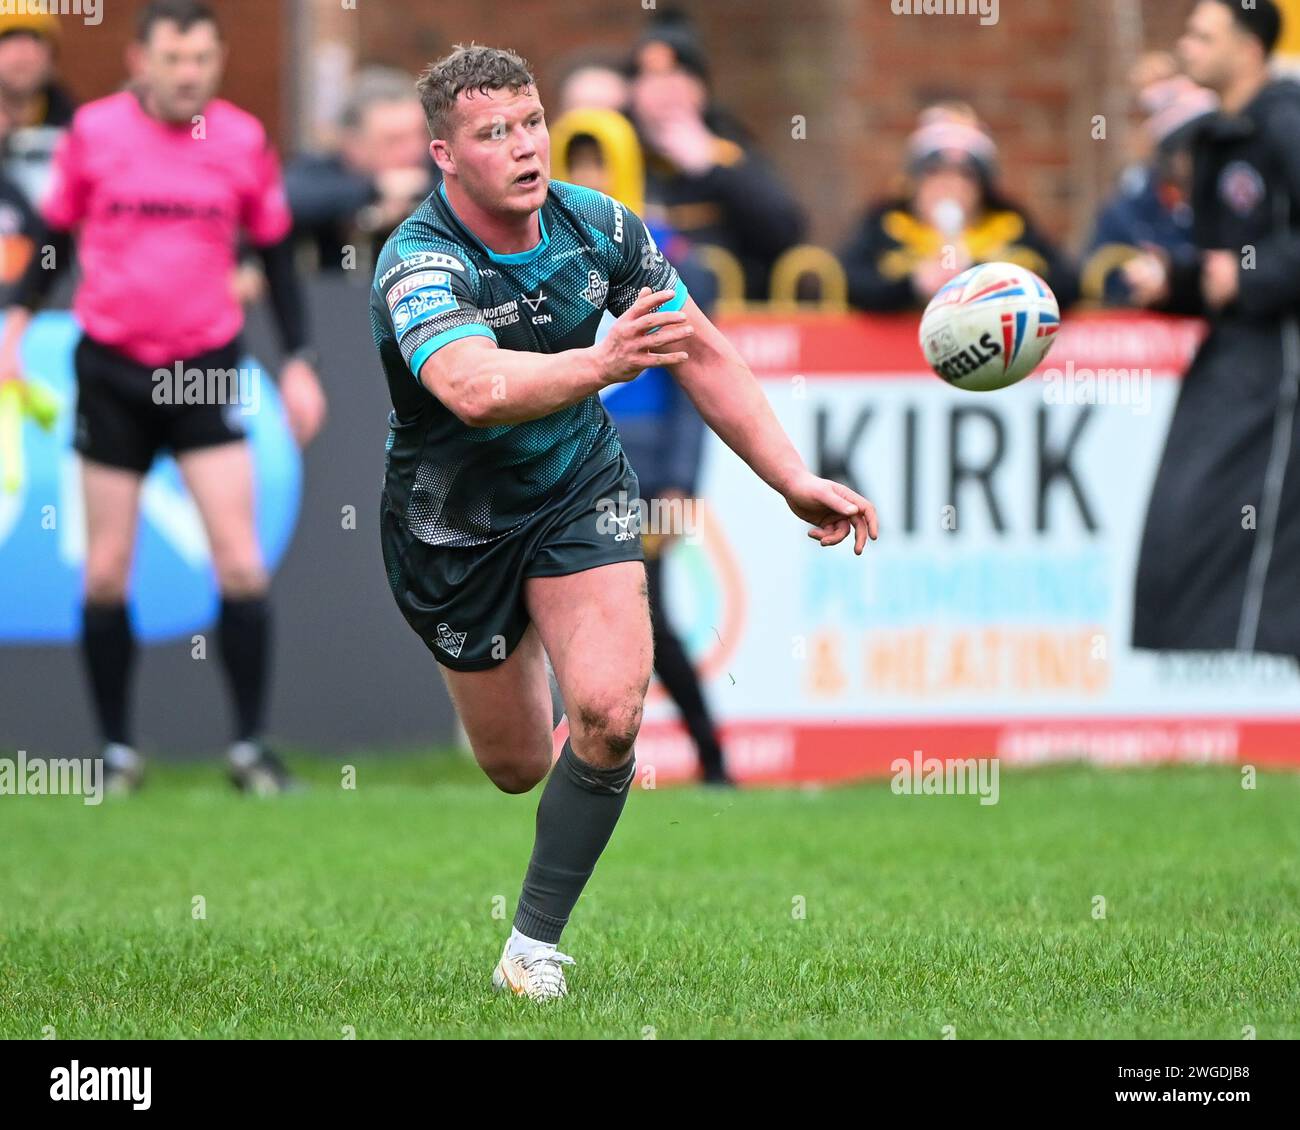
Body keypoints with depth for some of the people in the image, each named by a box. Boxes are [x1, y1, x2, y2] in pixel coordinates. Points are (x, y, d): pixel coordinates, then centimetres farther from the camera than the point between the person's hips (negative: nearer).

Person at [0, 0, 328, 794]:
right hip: (112, 369, 0)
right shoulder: (94, 132, -3)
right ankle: (118, 751, 13)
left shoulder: (244, 141, -1)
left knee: (241, 565, -7)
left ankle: (251, 747, 2)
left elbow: (276, 254, 9)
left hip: (208, 369, 0)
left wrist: (299, 362, 4)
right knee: (106, 573, 2)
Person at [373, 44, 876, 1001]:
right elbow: (476, 388, -48)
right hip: (454, 524, -3)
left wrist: (795, 480, -4)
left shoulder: (602, 229, -12)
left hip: (580, 492, 3)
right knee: (518, 767, 10)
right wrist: (605, 363, -65)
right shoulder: (419, 266, -29)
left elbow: (702, 355, 0)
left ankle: (534, 947, -4)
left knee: (608, 714, -20)